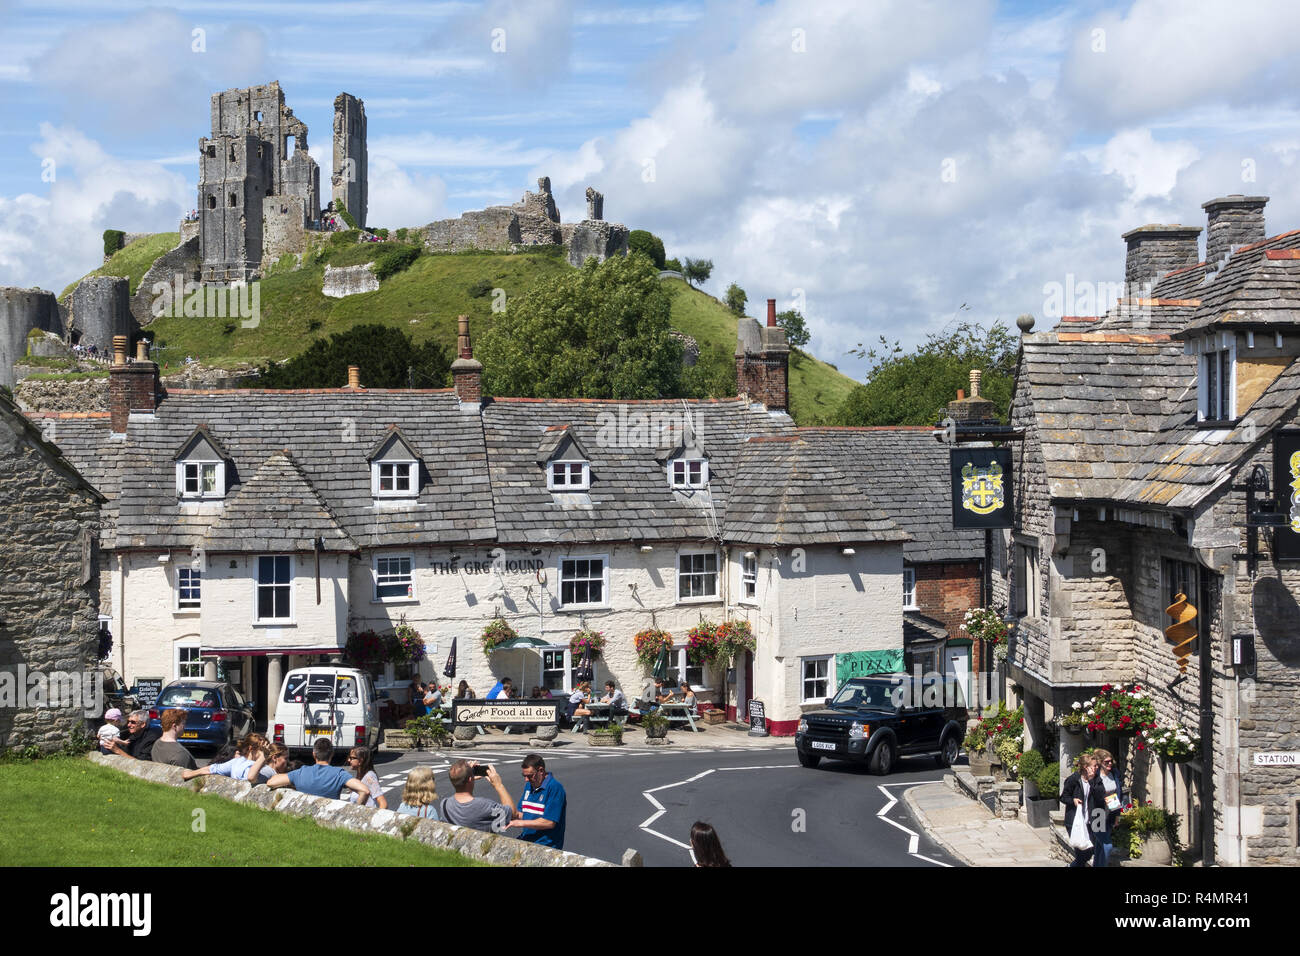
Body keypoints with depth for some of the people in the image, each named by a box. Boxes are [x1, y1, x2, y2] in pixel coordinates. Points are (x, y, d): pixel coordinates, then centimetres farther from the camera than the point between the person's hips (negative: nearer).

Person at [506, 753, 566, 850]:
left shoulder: (555, 787, -12)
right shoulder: (529, 785, 15)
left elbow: (549, 822, -18)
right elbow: (520, 813, 22)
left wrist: (520, 823, -14)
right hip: (525, 840, 8)